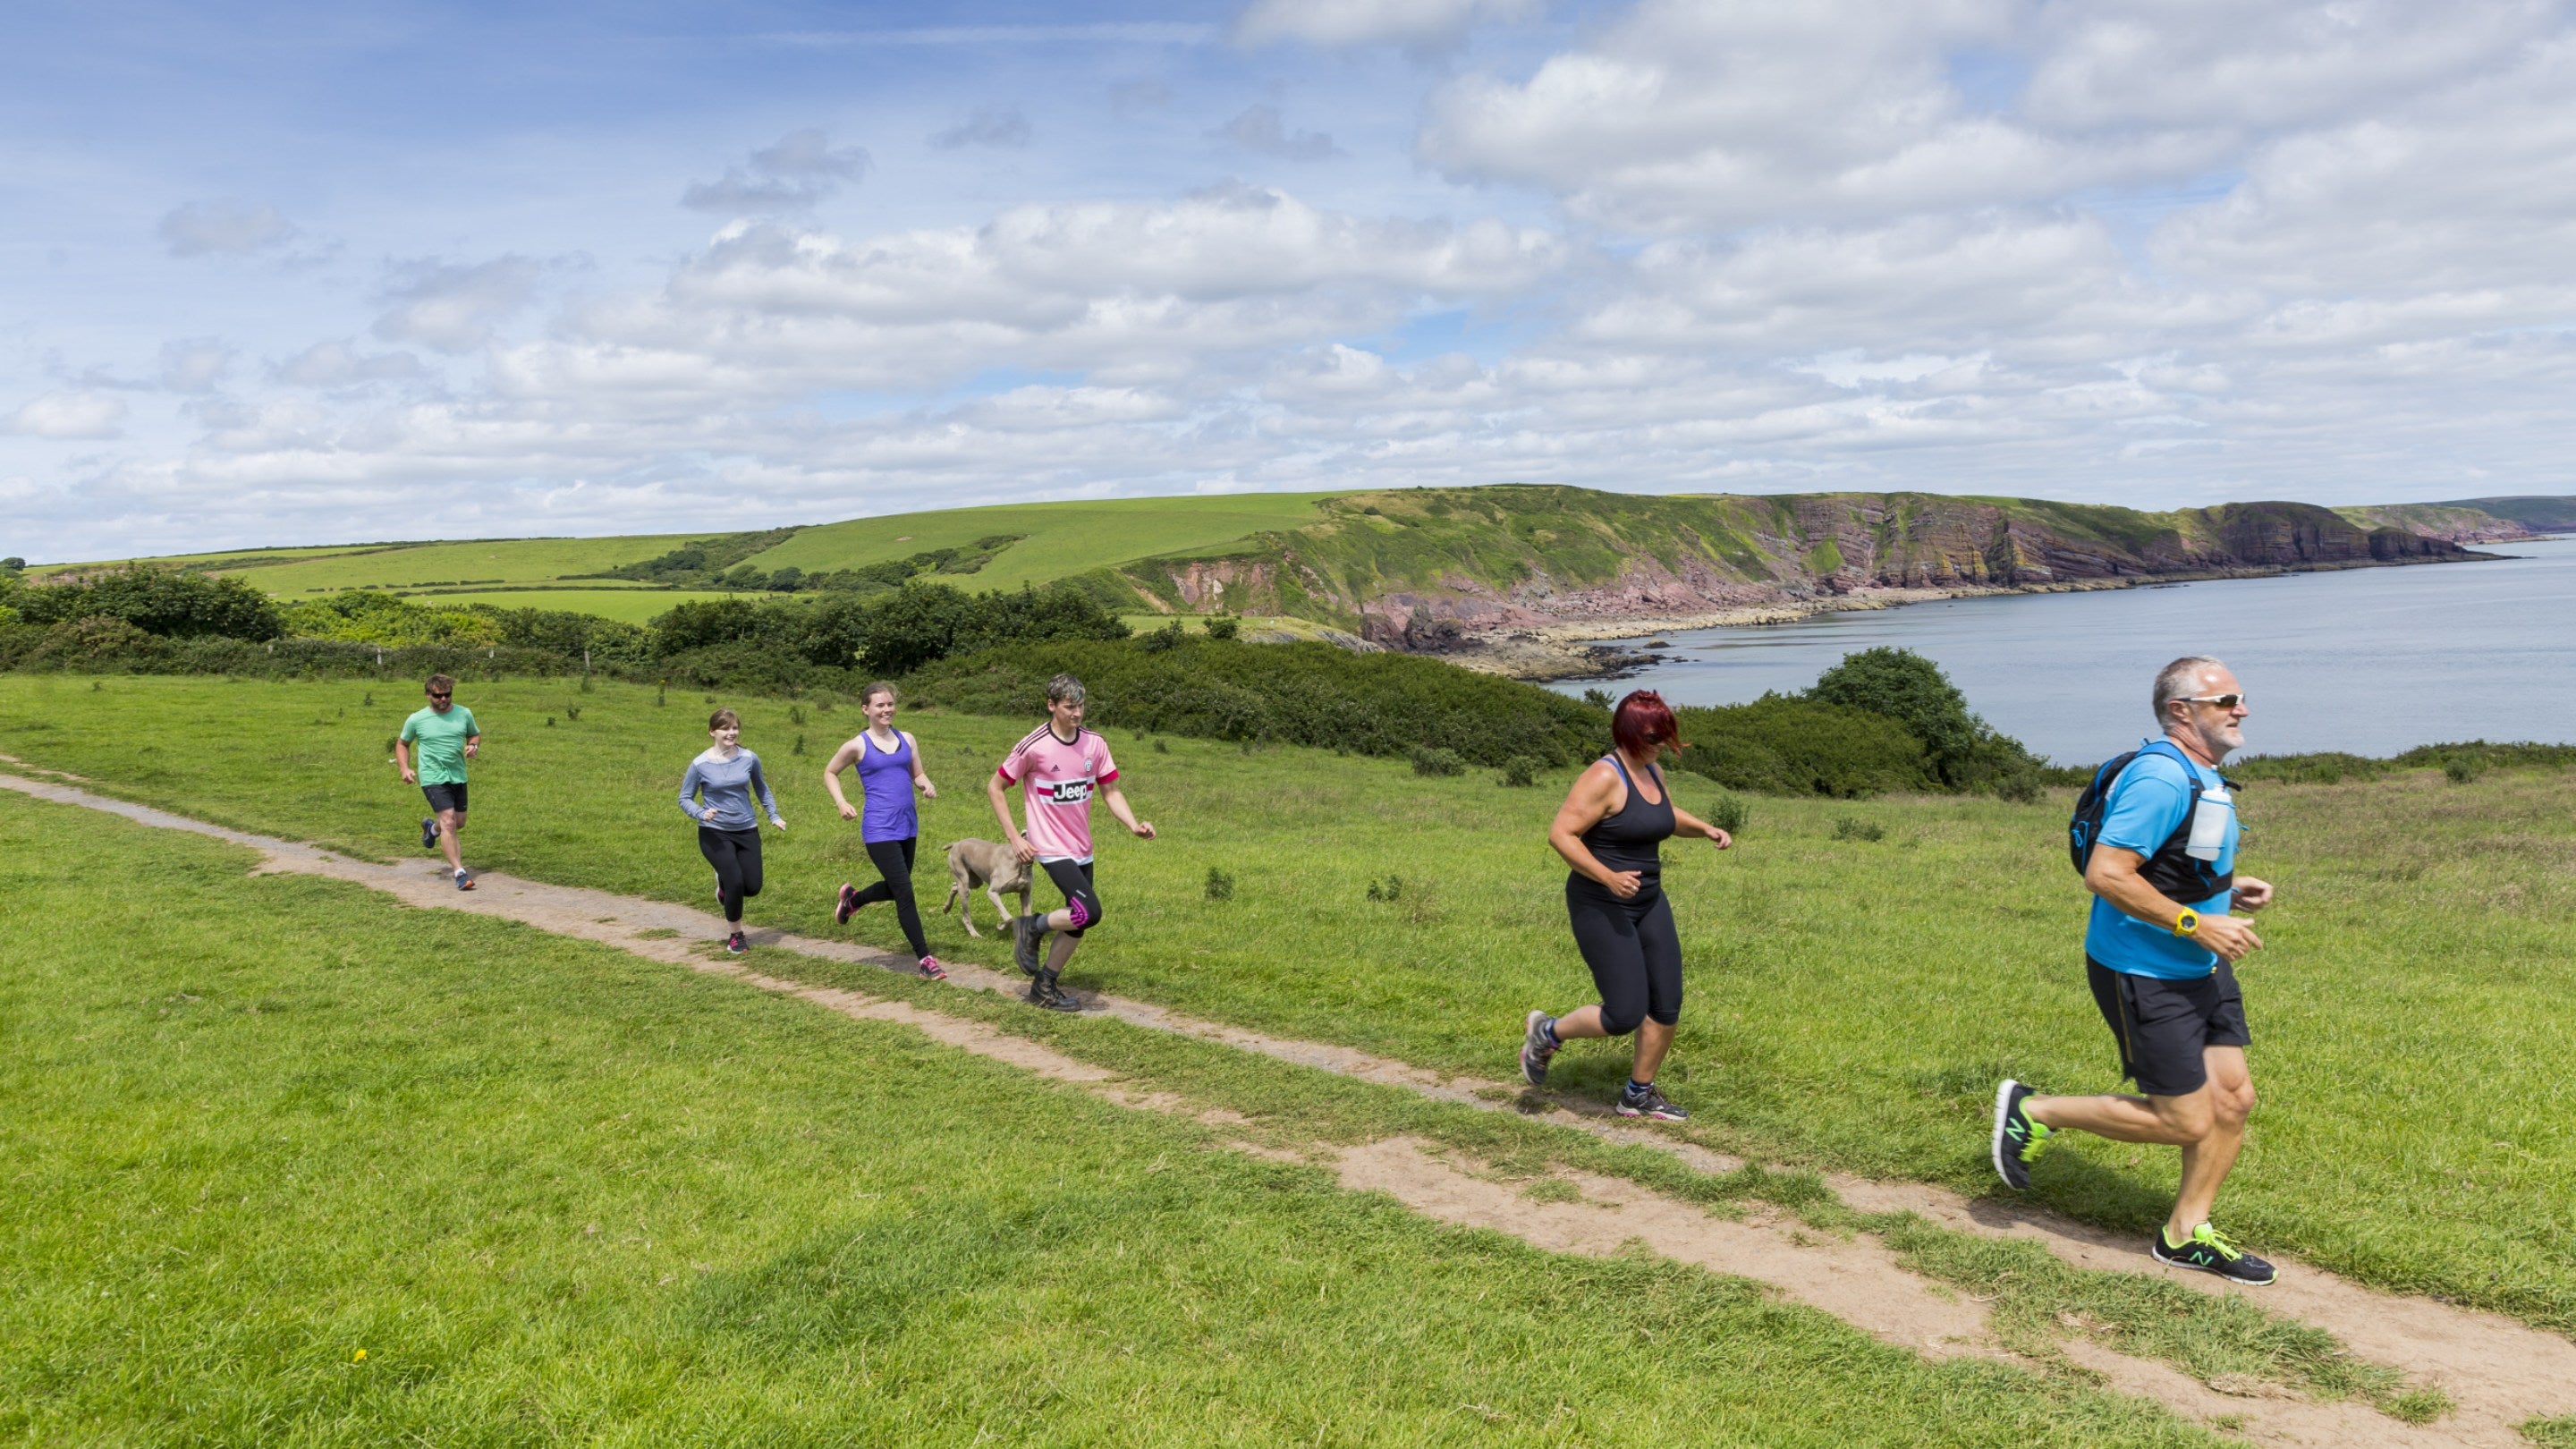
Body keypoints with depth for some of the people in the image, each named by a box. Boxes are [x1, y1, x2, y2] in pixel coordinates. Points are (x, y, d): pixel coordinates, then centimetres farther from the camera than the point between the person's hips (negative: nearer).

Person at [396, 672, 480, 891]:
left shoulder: (464, 714, 2)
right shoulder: (416, 719, -4)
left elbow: (475, 734, 19)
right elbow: (402, 744, 10)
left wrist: (474, 746, -5)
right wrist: (405, 768, -4)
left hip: (458, 777, 5)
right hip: (433, 778, -5)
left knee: (459, 822, 16)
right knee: (448, 822, -17)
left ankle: (431, 827, 51)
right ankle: (460, 873, -16)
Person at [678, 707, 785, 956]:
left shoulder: (749, 759, -4)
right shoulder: (700, 765, -11)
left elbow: (762, 789, 14)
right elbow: (684, 798, -2)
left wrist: (774, 816, 9)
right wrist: (701, 814, -21)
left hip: (747, 831, 3)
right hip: (715, 834, -3)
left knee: (752, 887, 2)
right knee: (736, 883, -16)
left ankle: (724, 882, 38)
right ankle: (736, 935, 8)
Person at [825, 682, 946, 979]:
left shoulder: (907, 739, 8)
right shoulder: (858, 745, -5)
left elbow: (918, 774, 15)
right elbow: (830, 773, 9)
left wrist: (928, 786, -7)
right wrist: (842, 802, -6)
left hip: (907, 826, 6)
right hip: (879, 830, -6)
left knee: (894, 888, 20)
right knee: (905, 893, -9)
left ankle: (851, 899, 49)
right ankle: (924, 958, 0)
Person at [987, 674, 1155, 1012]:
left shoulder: (1095, 744, 0)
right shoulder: (1033, 747, -14)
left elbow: (1110, 791, 8)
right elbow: (994, 787, -4)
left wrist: (1134, 825, -10)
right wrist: (1014, 837, -10)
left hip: (1082, 850, 6)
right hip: (1052, 849, -6)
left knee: (1076, 925, 9)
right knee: (1089, 912, -20)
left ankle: (1044, 987, 25)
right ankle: (1031, 928, 4)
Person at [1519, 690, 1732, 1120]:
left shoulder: (1653, 772, 7)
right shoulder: (1604, 777, -20)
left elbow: (1668, 816, 28)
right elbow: (1560, 834, -23)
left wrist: (1705, 829, 9)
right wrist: (1608, 877, -29)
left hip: (1649, 903, 9)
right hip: (1601, 906, -9)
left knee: (1667, 1007, 5)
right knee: (1625, 1015, -10)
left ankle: (1638, 1094, 23)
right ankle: (1546, 1033, 16)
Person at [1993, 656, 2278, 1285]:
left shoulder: (2203, 778, 12)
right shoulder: (2160, 777, -23)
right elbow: (2105, 874, -28)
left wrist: (2231, 889, 7)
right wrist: (2196, 924, -26)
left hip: (2200, 971, 10)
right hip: (2143, 976, -10)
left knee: (2233, 1098, 9)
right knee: (2187, 1122, -4)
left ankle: (2185, 1234, 25)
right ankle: (2034, 1112, 11)